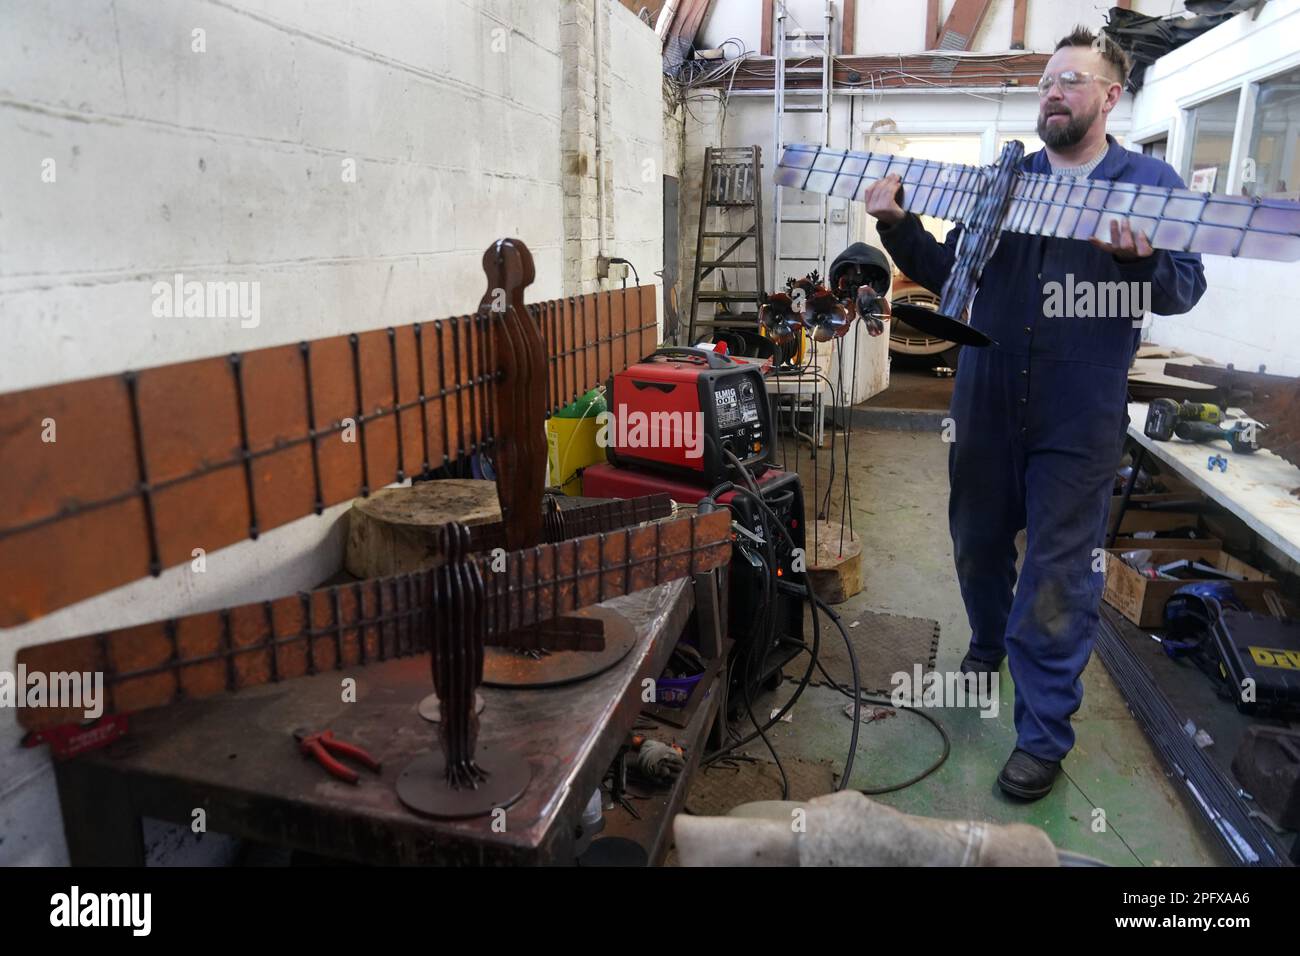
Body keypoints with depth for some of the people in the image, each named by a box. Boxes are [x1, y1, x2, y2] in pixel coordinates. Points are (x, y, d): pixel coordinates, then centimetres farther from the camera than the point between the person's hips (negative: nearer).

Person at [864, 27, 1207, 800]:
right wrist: (899, 227, -13)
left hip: (1081, 420, -3)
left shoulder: (1153, 182, 1)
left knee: (1060, 575, 0)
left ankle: (1044, 736, 13)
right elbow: (948, 272, 3)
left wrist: (1140, 261, -26)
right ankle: (988, 643, 46)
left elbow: (1185, 288, -4)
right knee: (978, 542, 17)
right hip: (986, 404, 3)